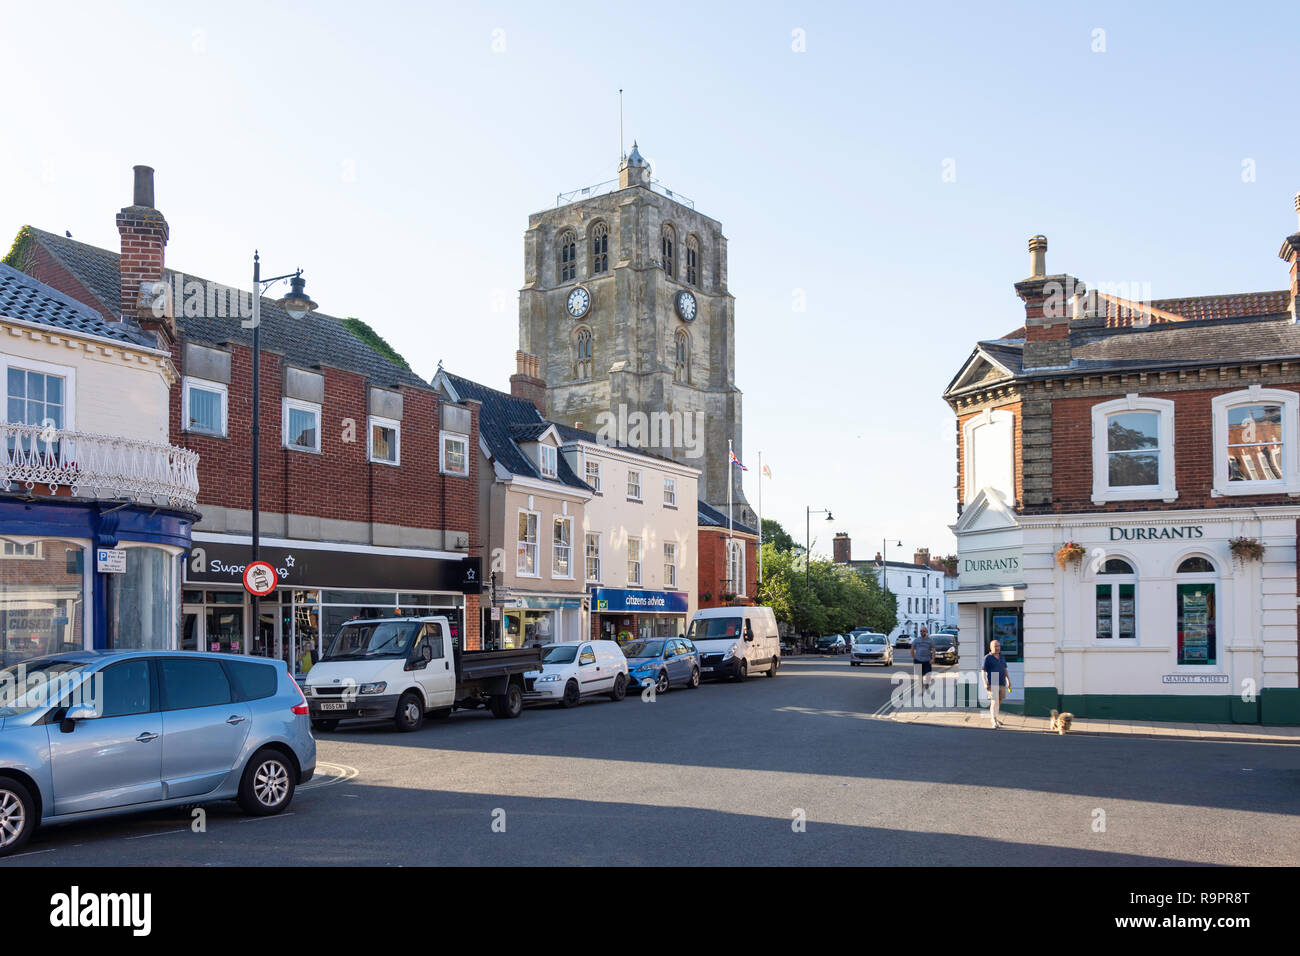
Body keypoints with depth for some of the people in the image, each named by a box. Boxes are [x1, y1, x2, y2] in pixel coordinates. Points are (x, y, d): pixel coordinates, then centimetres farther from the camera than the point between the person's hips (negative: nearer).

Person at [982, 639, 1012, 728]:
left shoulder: (1001, 656, 12)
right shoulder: (987, 658, -6)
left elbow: (1005, 669, 20)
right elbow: (983, 671, -8)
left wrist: (1008, 680, 15)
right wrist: (985, 683, -16)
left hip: (1002, 684, 6)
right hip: (992, 684, -6)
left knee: (999, 701, 13)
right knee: (994, 702, -14)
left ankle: (992, 718, 29)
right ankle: (994, 722, -16)